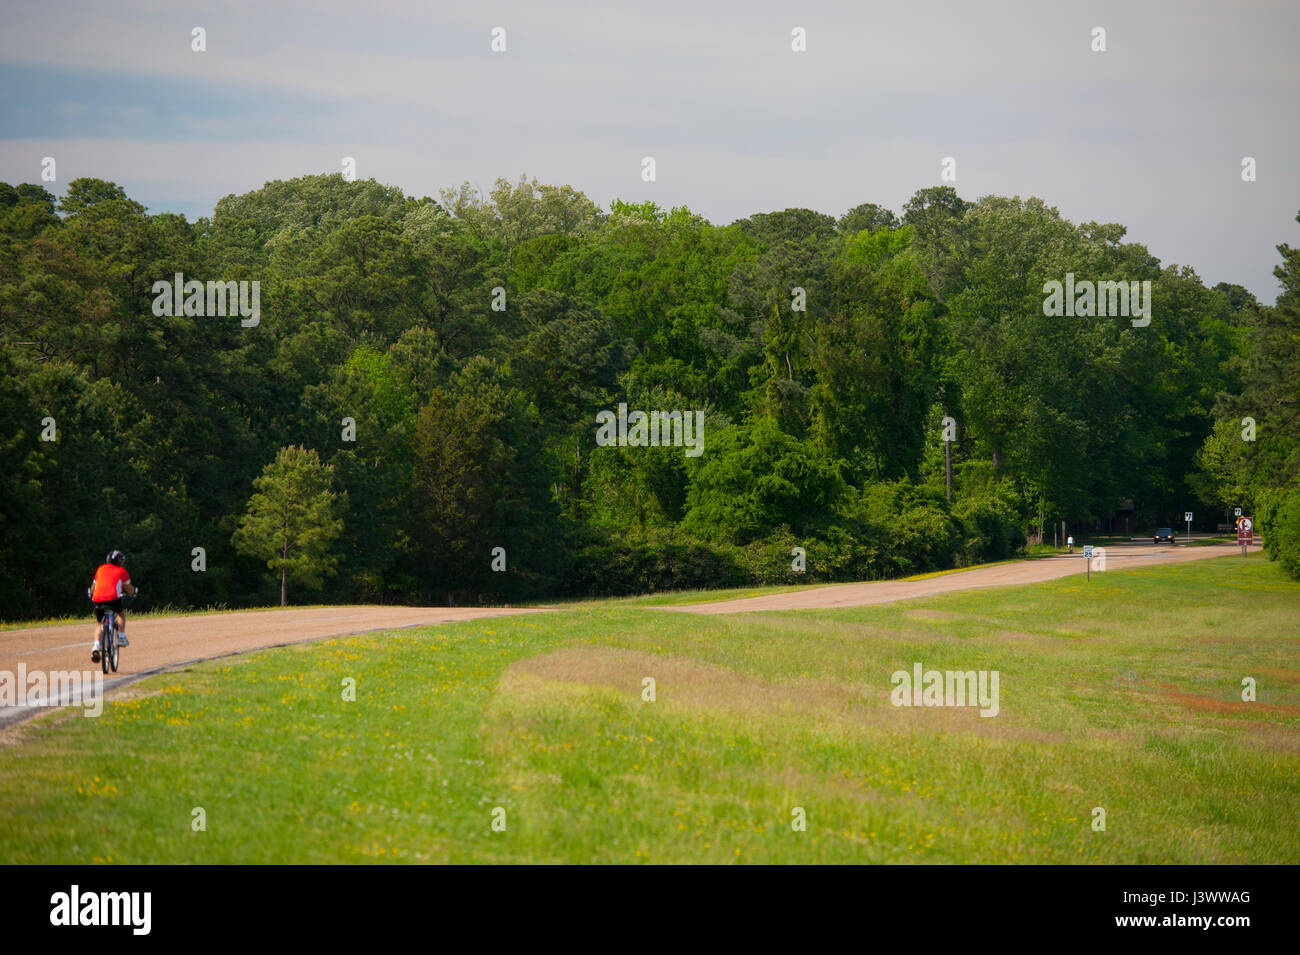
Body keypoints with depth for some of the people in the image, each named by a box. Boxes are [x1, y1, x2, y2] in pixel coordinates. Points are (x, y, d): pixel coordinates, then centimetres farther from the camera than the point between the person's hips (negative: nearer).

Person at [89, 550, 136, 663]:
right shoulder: (121, 571, 14)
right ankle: (121, 637, 14)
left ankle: (96, 647, -1)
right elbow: (128, 587, 16)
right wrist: (133, 592, 38)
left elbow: (93, 586, 28)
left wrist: (91, 595, 48)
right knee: (121, 614, 28)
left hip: (98, 599, 3)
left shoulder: (101, 568, 23)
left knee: (99, 623, 19)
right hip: (113, 598, -3)